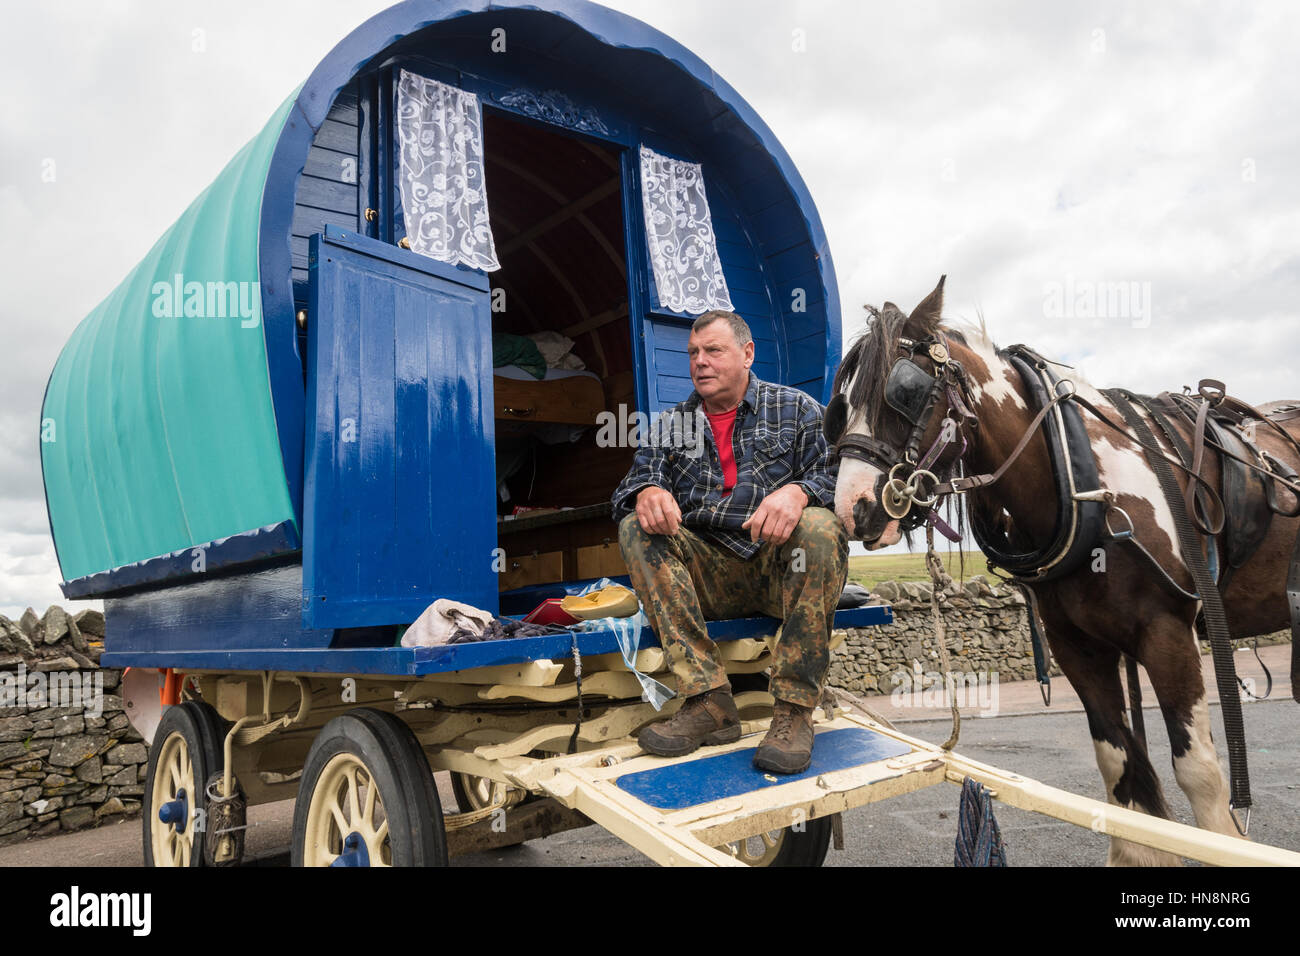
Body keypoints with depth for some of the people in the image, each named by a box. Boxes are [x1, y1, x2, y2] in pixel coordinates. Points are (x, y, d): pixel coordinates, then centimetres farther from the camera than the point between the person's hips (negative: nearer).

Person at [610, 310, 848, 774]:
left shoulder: (796, 408, 11)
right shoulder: (672, 424, 17)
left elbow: (833, 476, -1)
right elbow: (633, 483, 7)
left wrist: (797, 492, -25)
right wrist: (647, 493, -19)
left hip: (785, 570, -2)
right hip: (709, 575, 3)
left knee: (818, 526, -33)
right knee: (637, 529, -21)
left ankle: (795, 710, -27)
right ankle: (709, 702, -28)